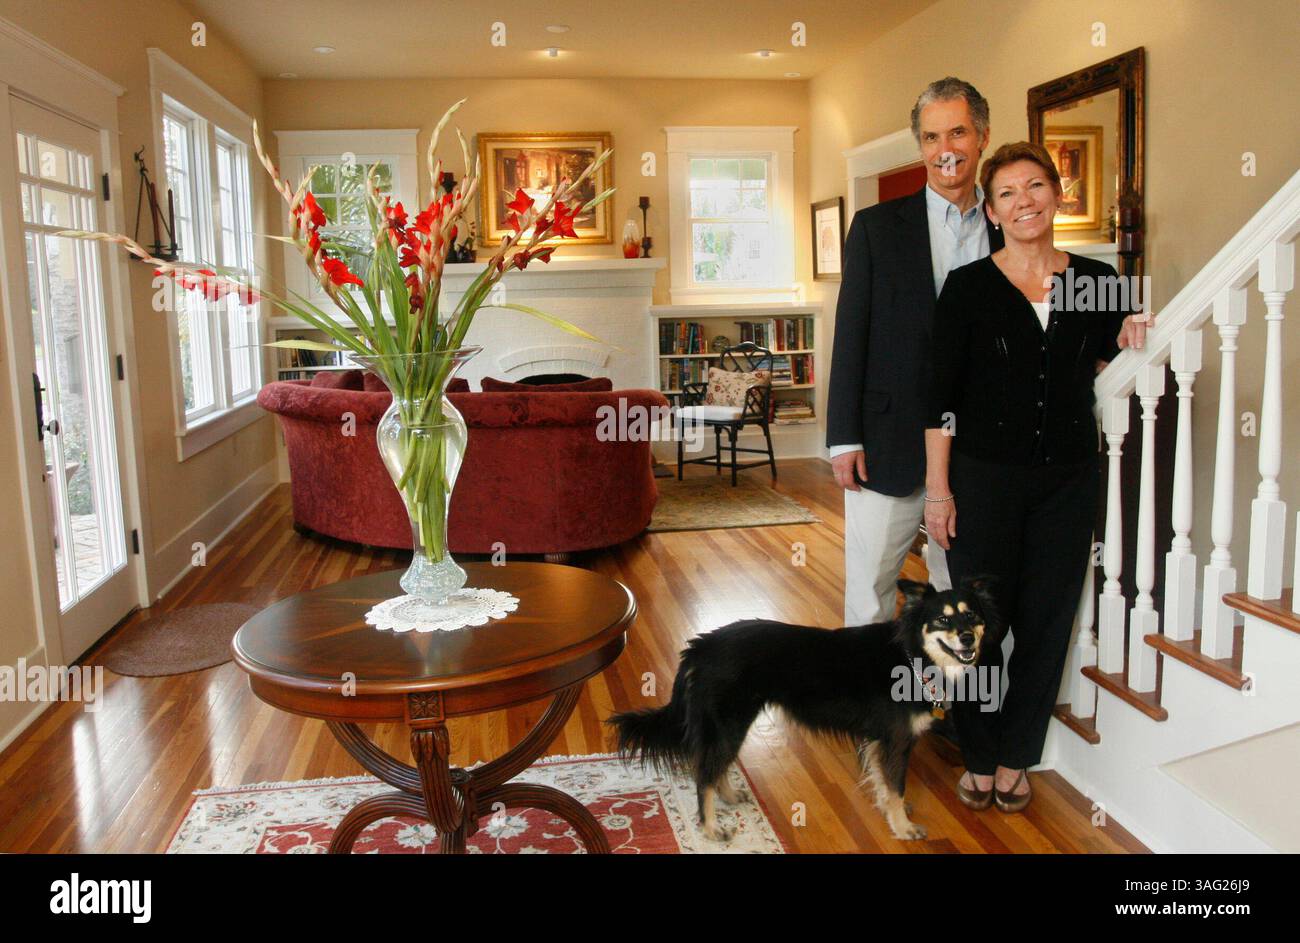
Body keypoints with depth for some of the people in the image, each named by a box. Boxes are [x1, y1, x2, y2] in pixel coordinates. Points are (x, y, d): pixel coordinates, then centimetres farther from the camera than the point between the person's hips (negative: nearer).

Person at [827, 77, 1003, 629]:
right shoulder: (876, 227, 1)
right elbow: (851, 336, -2)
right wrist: (844, 438, -7)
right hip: (890, 442, -2)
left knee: (962, 591, 12)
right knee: (869, 589, 5)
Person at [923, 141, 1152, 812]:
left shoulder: (1097, 281, 6)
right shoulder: (968, 286, -3)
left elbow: (1101, 379, 17)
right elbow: (942, 396, -4)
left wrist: (1129, 346, -5)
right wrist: (937, 488, -8)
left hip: (1068, 480, 3)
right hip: (984, 476, -3)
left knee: (1046, 623, 9)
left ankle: (1015, 758, 26)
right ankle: (979, 759, 23)